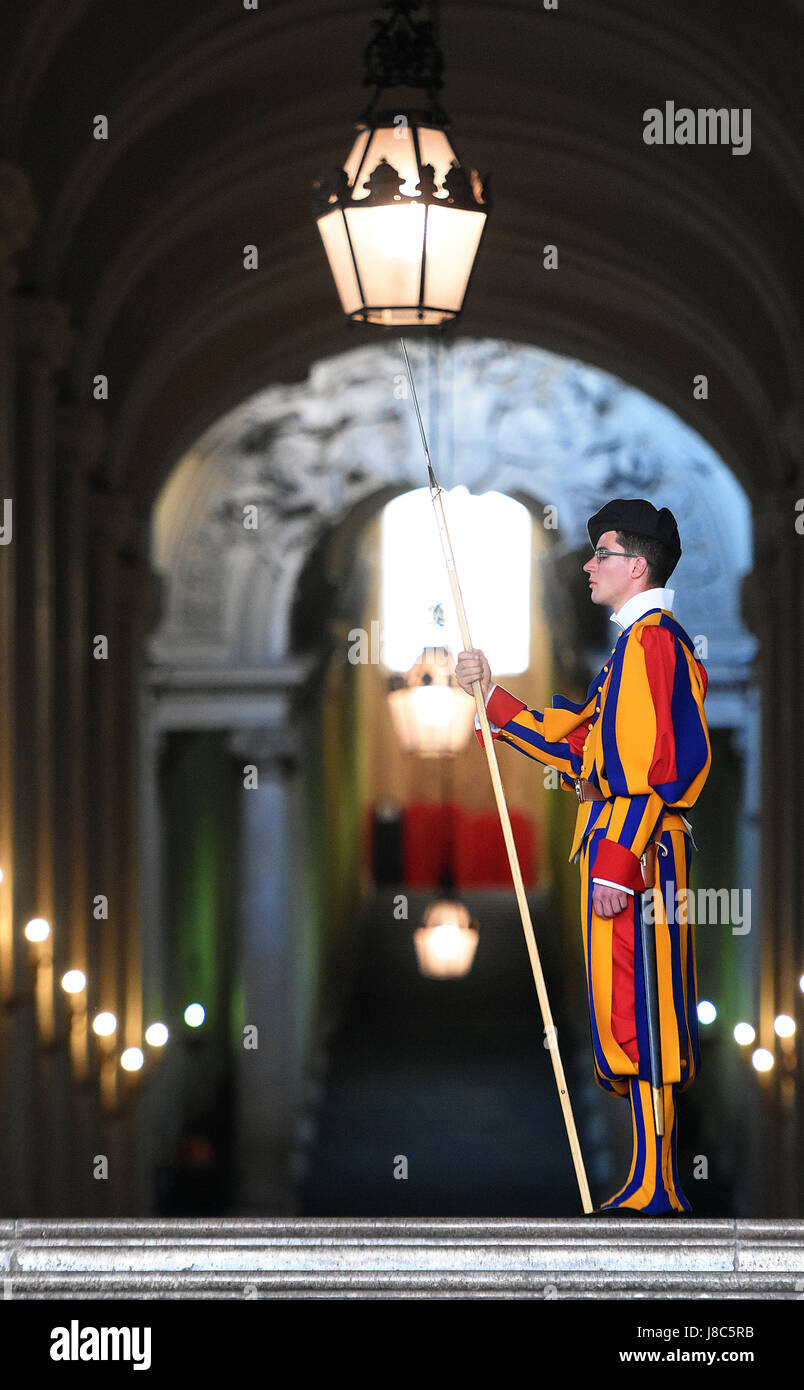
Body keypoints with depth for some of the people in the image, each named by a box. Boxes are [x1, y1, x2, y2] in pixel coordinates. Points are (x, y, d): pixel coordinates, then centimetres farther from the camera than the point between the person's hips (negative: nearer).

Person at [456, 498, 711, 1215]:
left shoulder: (650, 638, -11)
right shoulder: (647, 642, 22)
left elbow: (649, 763, -20)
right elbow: (577, 743, 24)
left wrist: (618, 861, -24)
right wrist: (494, 696, 23)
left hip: (631, 845, -10)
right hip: (635, 850, 10)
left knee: (633, 1011, -10)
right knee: (634, 1016, 11)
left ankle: (653, 1189, -10)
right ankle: (657, 1186, 14)